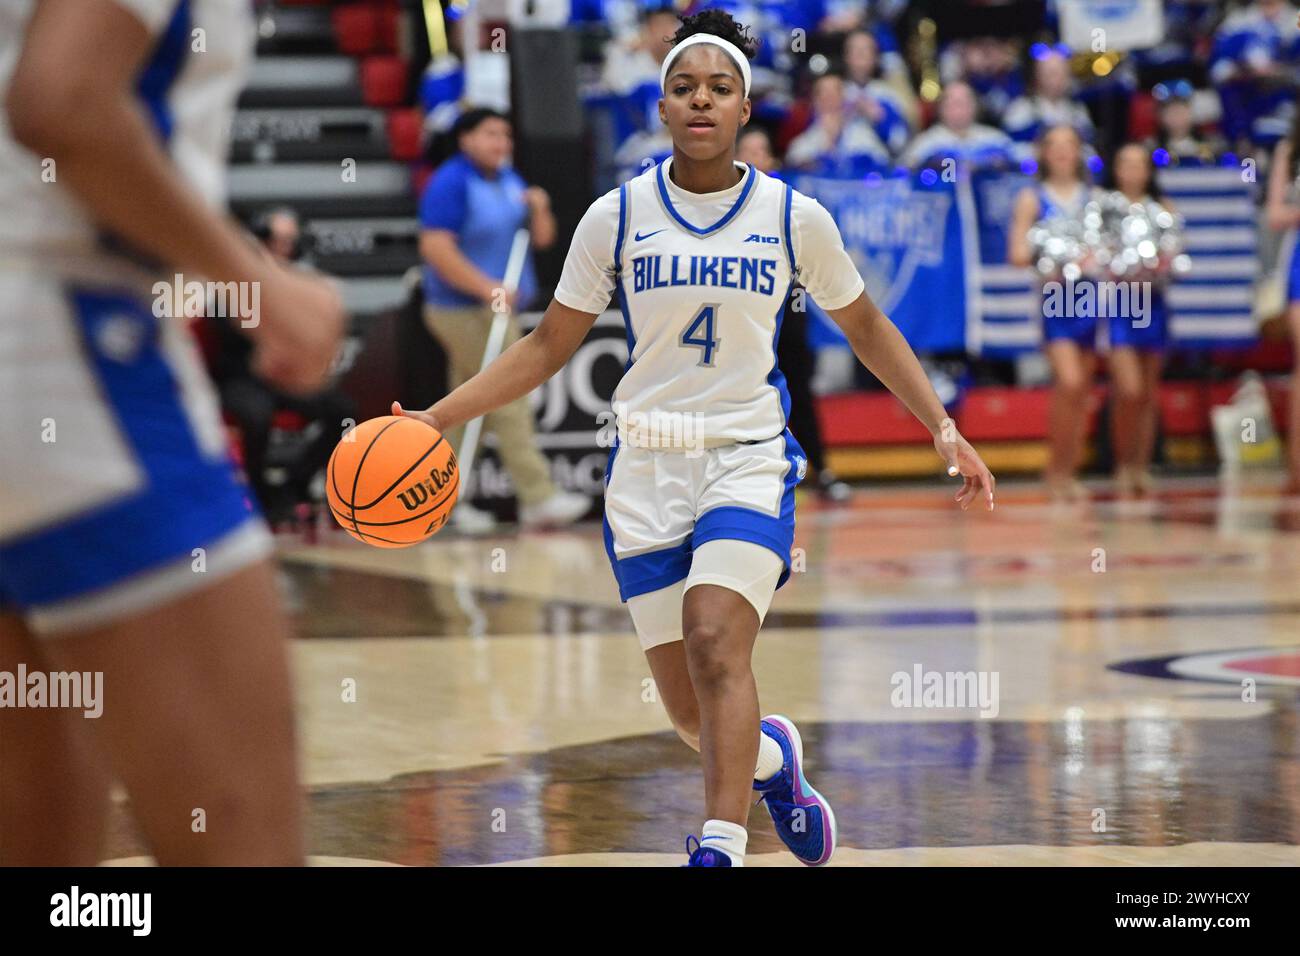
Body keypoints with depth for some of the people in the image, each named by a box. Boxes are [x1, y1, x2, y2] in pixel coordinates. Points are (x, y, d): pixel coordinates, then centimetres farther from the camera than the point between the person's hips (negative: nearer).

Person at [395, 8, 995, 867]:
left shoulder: (794, 216, -2)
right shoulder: (617, 216, -2)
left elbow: (866, 326, 12)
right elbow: (551, 345, 7)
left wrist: (944, 427, 6)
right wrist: (437, 418, -1)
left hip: (750, 457, -2)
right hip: (647, 465, 2)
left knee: (716, 641, -27)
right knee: (693, 713, 4)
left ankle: (720, 849, -28)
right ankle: (773, 757, 39)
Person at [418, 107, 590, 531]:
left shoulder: (509, 180, 13)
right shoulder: (450, 185, -14)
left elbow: (542, 239, 16)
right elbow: (436, 249, -22)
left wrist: (539, 210, -7)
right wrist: (488, 288, -25)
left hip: (493, 308, 9)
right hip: (464, 311, -9)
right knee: (507, 402, -10)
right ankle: (538, 499, -10)